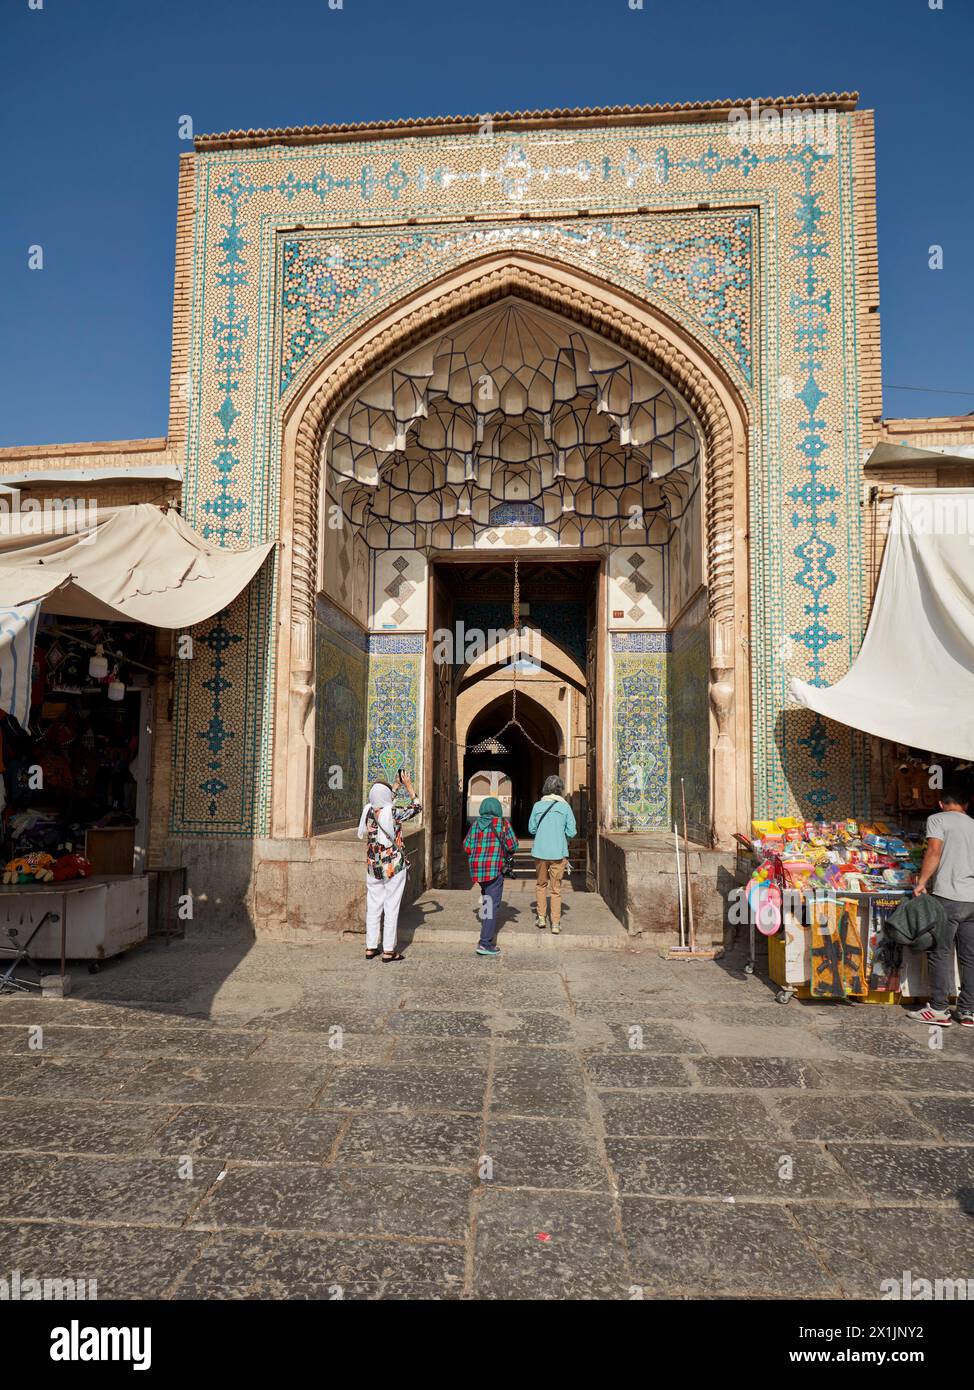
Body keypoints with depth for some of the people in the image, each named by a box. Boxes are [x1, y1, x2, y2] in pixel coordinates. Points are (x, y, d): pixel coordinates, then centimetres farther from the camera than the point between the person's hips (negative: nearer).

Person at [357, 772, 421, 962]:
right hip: (394, 866, -5)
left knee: (373, 908, 12)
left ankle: (370, 948, 18)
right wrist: (408, 786, 7)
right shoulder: (394, 813, -16)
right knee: (392, 909, 3)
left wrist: (398, 786, 24)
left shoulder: (368, 811, -2)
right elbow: (417, 807, 0)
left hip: (373, 866, 5)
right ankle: (388, 951, 7)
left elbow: (381, 803, 21)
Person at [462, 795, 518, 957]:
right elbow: (512, 846, -5)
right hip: (495, 868, -5)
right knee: (493, 904, -3)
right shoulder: (503, 823, -3)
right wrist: (506, 854, 16)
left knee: (486, 898, 24)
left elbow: (467, 846, 6)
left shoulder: (475, 824, 7)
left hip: (476, 867, 5)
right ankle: (485, 943, -7)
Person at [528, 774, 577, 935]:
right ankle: (556, 923, 9)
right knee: (556, 888, 9)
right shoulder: (565, 806, -4)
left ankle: (541, 918, 21)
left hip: (541, 851, 1)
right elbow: (572, 832, -4)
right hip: (559, 852, -1)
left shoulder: (538, 806, 0)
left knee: (541, 884, 20)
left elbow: (531, 829, 5)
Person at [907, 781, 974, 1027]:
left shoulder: (937, 819, 0)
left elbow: (934, 853, -11)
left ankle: (939, 1010, 2)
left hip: (948, 897, -5)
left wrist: (921, 883, -7)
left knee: (940, 954, 0)